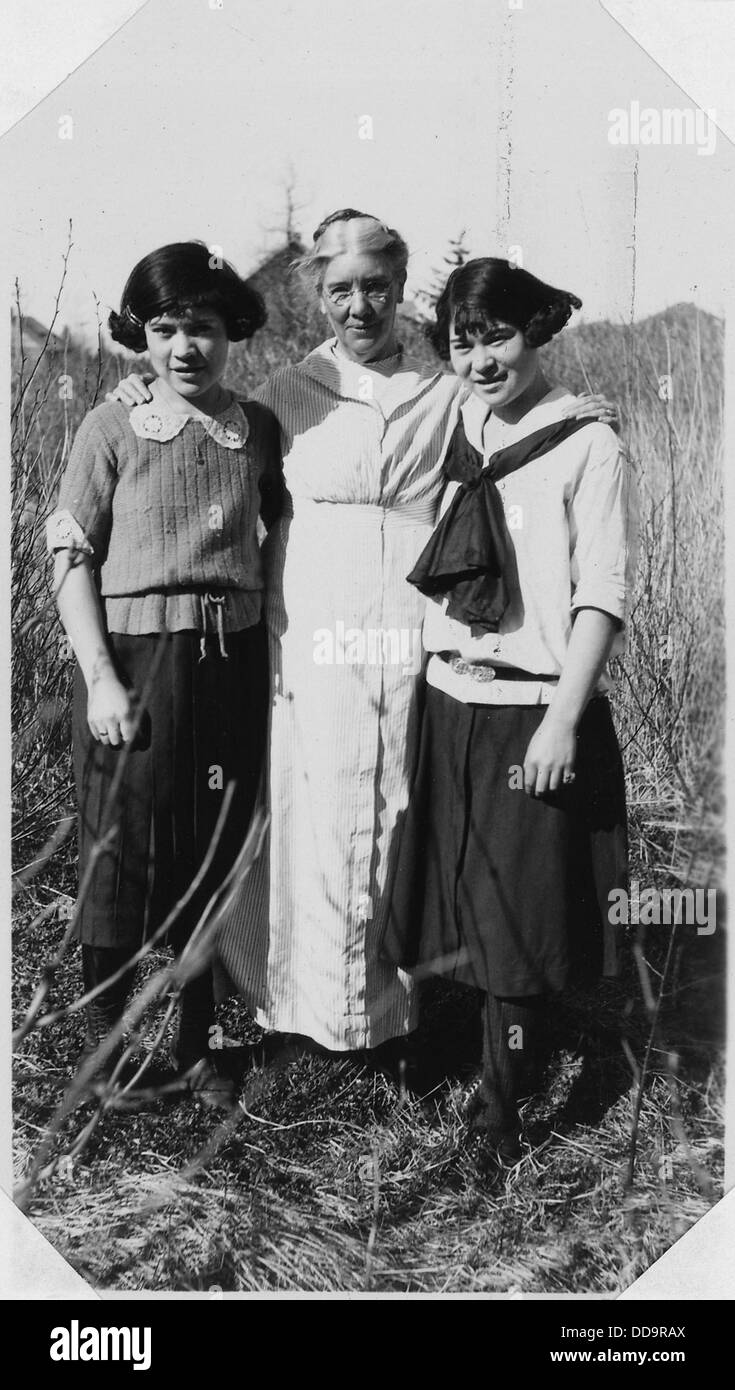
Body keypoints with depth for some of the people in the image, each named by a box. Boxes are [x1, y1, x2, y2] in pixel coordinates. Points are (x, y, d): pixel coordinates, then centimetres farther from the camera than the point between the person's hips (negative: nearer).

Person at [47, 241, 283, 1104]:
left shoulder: (260, 430, 5)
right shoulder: (111, 429, -2)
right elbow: (71, 557, -4)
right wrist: (100, 678, -11)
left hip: (233, 664, 3)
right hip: (134, 662, -3)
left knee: (217, 855, 11)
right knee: (122, 852, 3)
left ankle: (194, 1043, 28)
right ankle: (104, 1045, 24)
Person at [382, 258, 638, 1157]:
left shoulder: (587, 447, -7)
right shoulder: (451, 442, 9)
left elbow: (602, 597, -11)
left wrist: (562, 720, -16)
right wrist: (435, 673, 4)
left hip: (534, 716, -5)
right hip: (449, 704, 5)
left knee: (515, 914, 3)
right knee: (456, 904, 12)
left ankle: (499, 1108, 16)